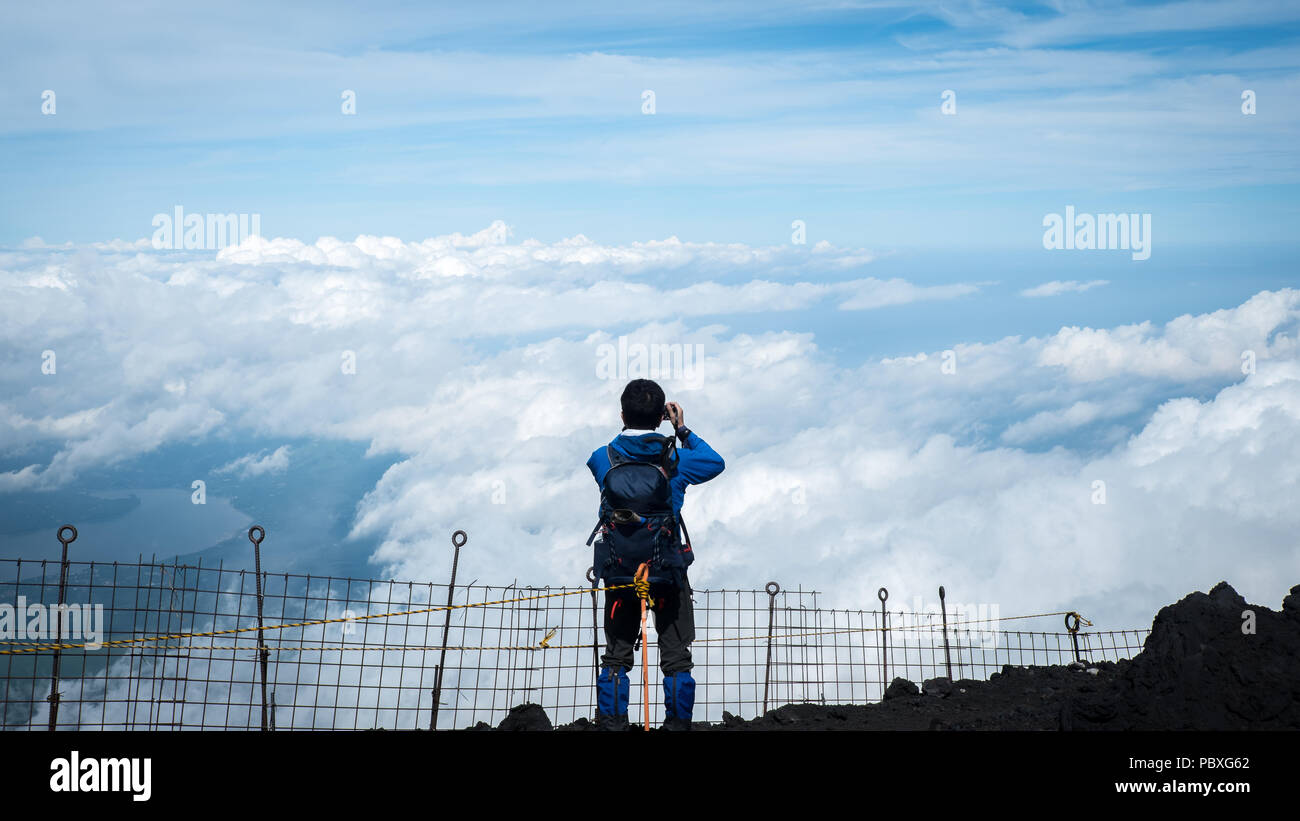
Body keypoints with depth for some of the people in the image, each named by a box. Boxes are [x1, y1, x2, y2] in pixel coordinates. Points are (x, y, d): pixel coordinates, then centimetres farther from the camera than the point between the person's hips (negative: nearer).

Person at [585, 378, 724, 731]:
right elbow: (716, 463, 12)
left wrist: (631, 424, 19)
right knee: (676, 658, 7)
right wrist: (683, 429, 16)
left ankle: (611, 723, 8)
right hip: (668, 571, -1)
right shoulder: (675, 459, -8)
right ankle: (677, 722, 5)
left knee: (616, 658, 11)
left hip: (619, 573, 2)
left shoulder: (602, 459, -5)